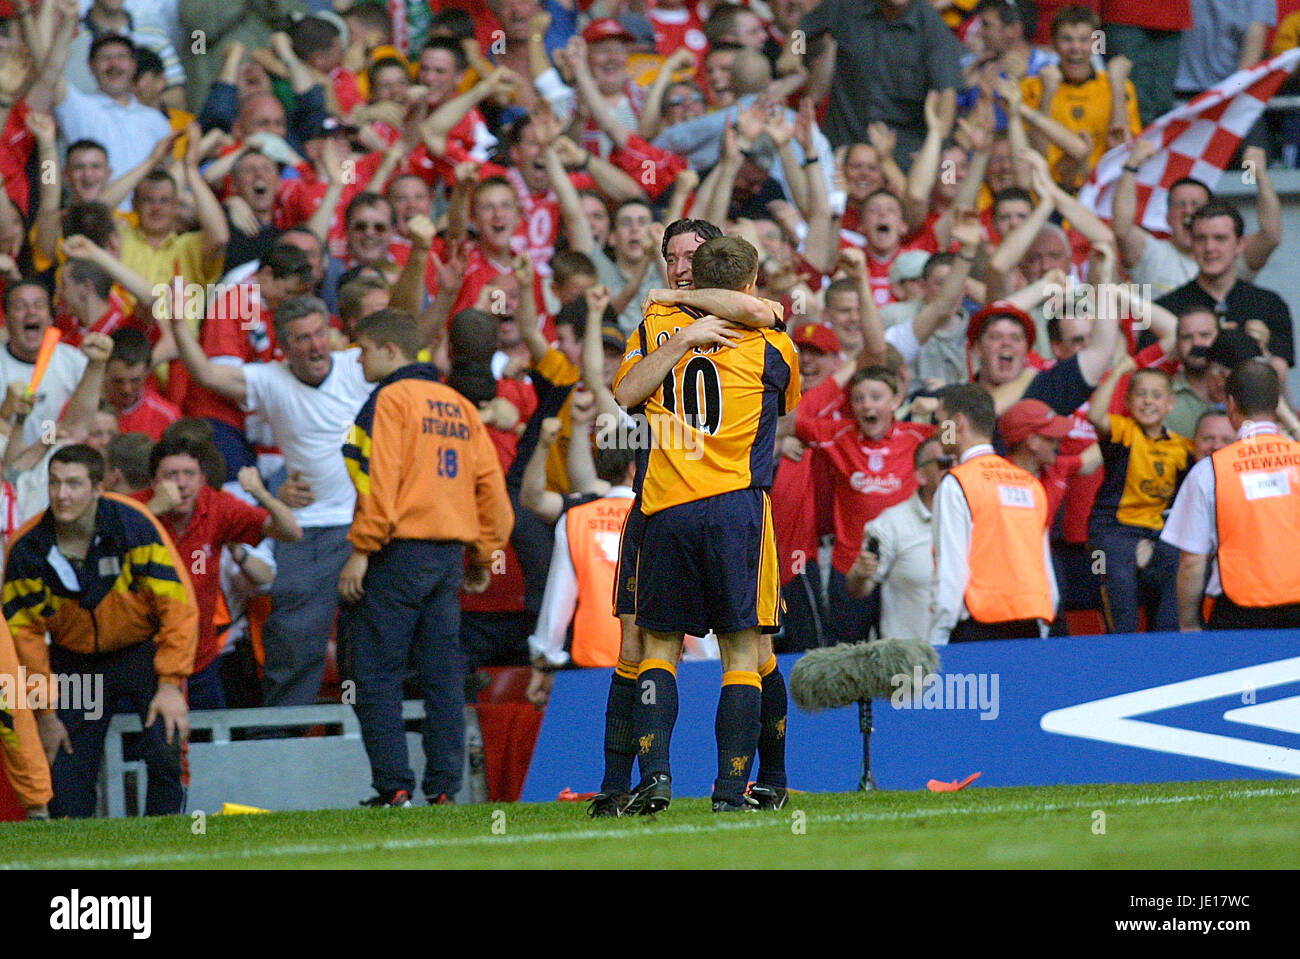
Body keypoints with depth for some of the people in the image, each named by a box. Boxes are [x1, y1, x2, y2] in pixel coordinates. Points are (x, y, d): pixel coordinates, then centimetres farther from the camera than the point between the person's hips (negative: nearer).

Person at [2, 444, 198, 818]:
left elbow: (177, 605, -17)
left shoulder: (134, 525, -21)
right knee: (65, 780, -4)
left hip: (143, 652, -2)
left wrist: (171, 684, -21)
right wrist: (45, 712, -3)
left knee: (165, 750, -24)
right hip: (75, 664, 2)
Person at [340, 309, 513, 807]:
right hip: (450, 554, 7)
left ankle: (394, 786, -10)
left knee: (377, 676, -4)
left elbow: (381, 481, -15)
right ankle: (444, 788, 4)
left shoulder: (390, 400, -6)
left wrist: (362, 550, -14)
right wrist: (483, 555, 18)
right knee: (443, 676, 7)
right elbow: (490, 483, 14)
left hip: (399, 553, -7)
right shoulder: (459, 406, 16)